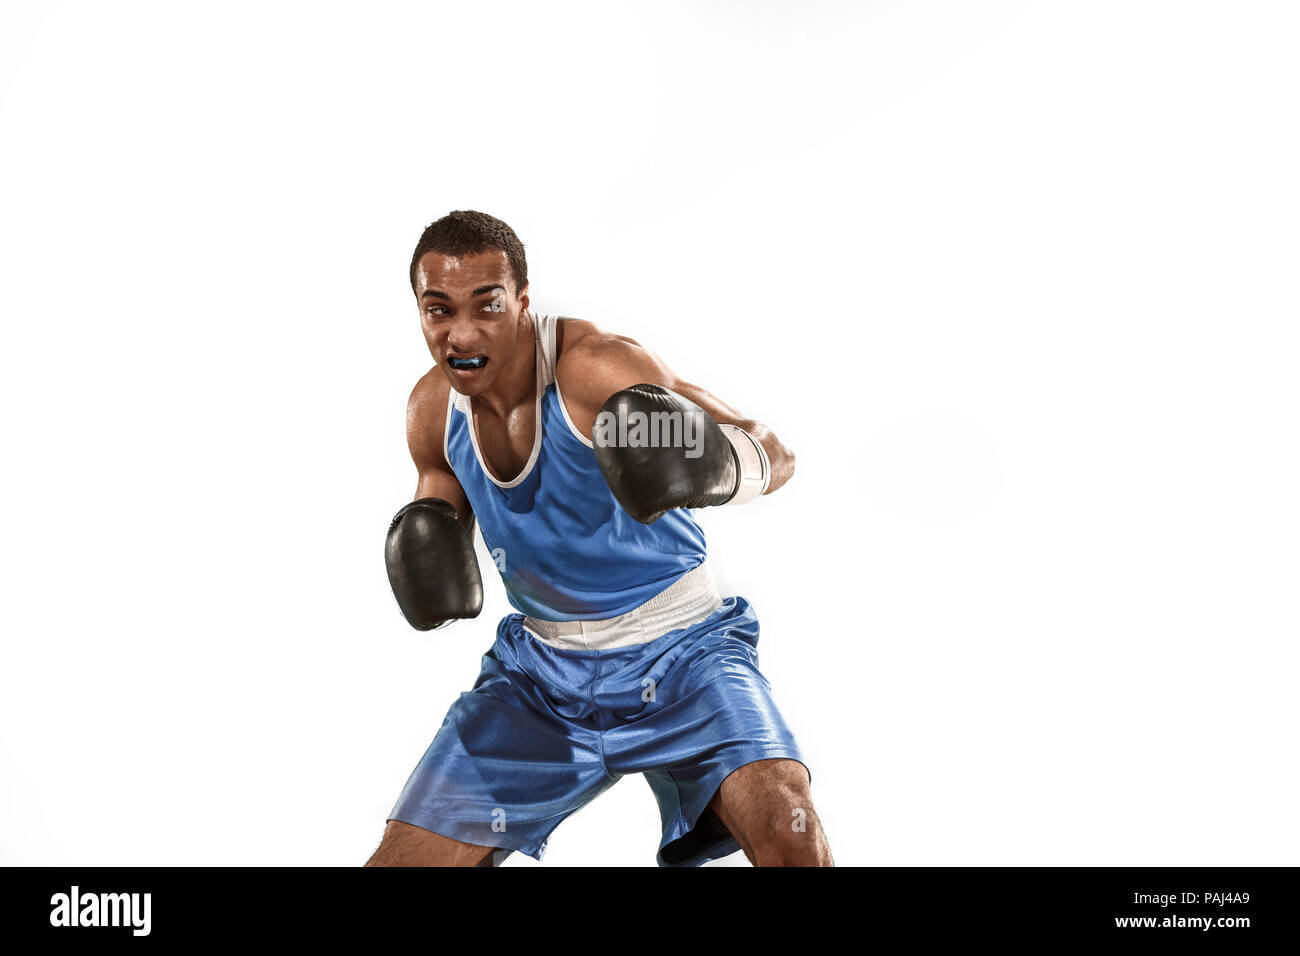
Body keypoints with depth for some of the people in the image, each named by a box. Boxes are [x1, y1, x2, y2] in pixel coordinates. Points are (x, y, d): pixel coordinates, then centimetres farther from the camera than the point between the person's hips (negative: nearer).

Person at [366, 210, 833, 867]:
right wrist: (427, 542, -8)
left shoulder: (597, 369, -21)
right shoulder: (431, 409, -4)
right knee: (399, 860, 0)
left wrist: (717, 467, -42)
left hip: (676, 650, -4)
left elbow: (775, 454, -19)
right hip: (541, 666, 5)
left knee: (787, 830, -29)